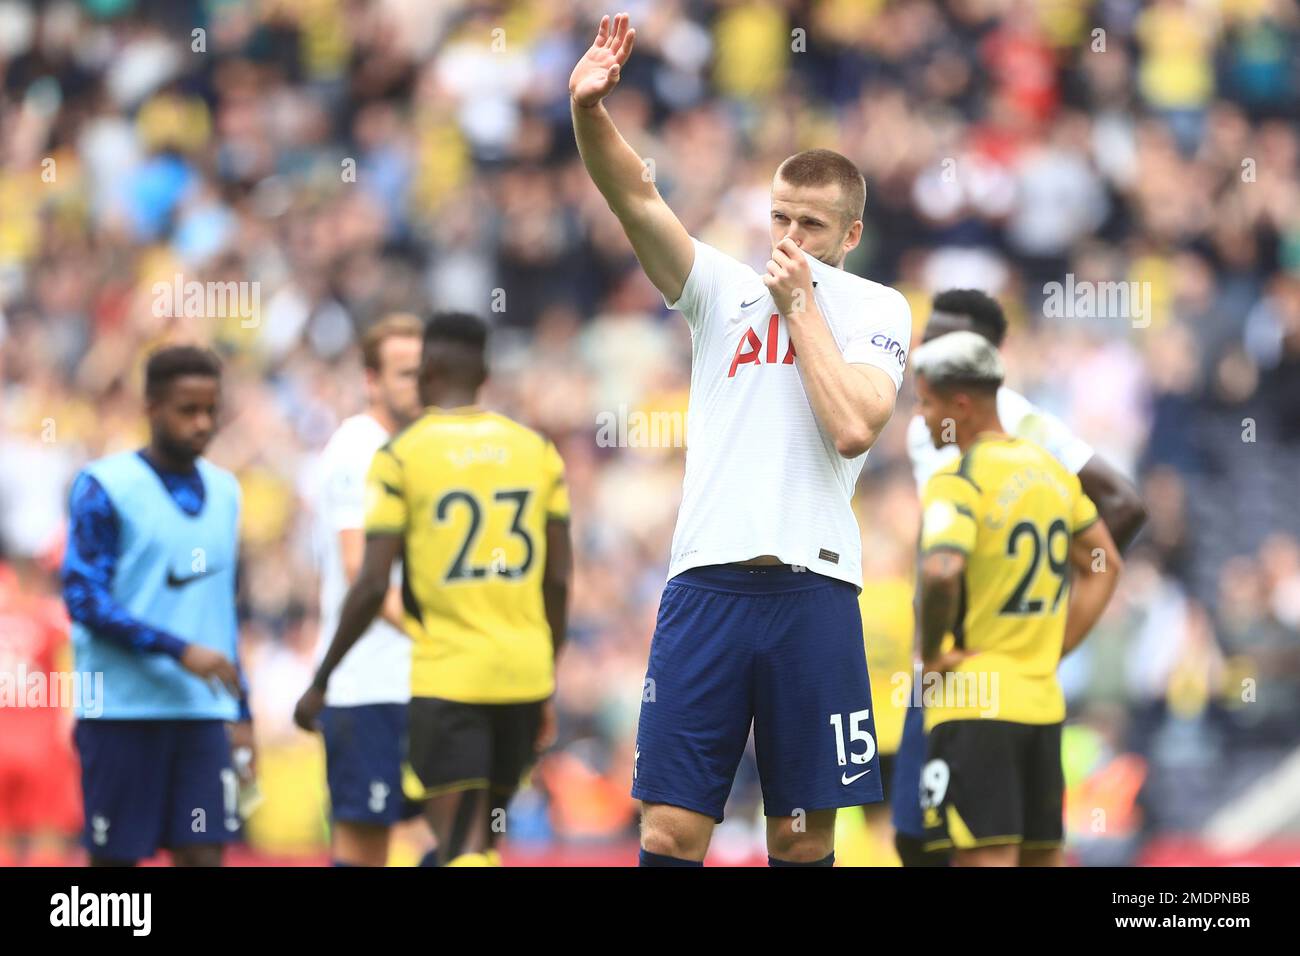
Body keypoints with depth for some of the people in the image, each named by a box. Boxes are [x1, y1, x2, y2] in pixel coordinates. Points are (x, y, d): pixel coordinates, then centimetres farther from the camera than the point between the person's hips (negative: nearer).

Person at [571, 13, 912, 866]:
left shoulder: (877, 310, 7)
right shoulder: (723, 286, 12)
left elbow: (853, 427, -11)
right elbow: (637, 199, -3)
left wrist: (801, 304, -4)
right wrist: (588, 112, -21)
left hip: (813, 589, -1)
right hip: (707, 580, 1)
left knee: (803, 835, 4)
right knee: (672, 828, -4)